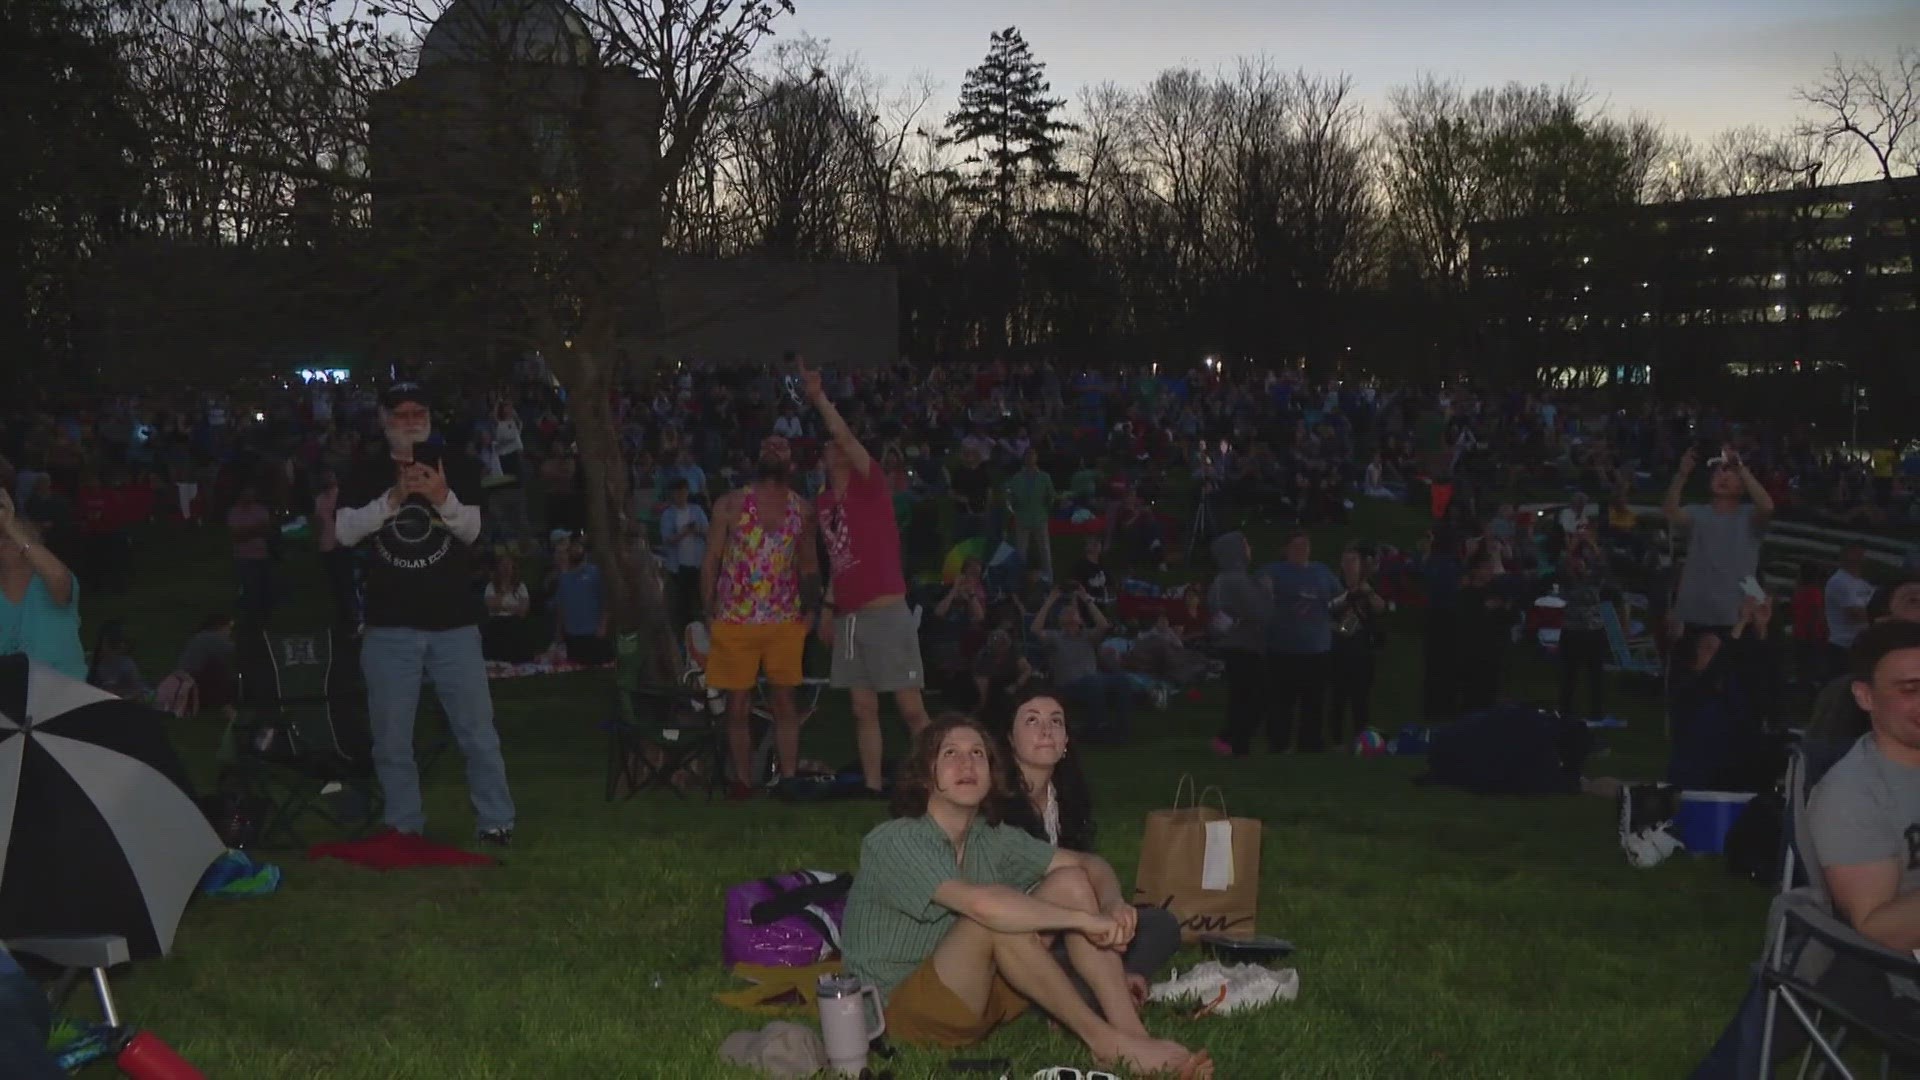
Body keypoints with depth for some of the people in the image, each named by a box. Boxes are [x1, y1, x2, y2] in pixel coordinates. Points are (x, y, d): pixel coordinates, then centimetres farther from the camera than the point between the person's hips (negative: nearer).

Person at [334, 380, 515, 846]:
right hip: (390, 624, 1)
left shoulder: (458, 469, 4)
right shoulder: (365, 475, 6)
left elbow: (471, 530, -6)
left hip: (454, 621, -1)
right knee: (392, 738, 6)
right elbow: (345, 532, -7)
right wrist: (392, 498, -21)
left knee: (478, 731, 0)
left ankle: (496, 822, 9)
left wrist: (442, 498, -25)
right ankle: (404, 827, 18)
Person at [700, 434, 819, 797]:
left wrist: (806, 607, 0)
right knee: (738, 705, 4)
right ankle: (743, 780, 16)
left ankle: (788, 778, 13)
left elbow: (809, 564, 10)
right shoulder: (731, 504, -3)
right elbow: (711, 560, 0)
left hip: (785, 621, 1)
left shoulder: (802, 509, 3)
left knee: (783, 700, 6)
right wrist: (709, 612, -4)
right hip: (735, 621, -1)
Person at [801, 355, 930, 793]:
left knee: (910, 708, -5)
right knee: (863, 710, 8)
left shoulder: (871, 486, -3)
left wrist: (818, 396, -19)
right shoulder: (824, 503, 15)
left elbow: (846, 436, -18)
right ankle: (873, 787, 13)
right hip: (849, 616, 6)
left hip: (886, 612, -6)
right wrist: (829, 609, 14)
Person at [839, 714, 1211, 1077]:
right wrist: (1085, 919, -29)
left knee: (1070, 882, -8)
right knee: (996, 917, -33)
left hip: (982, 990, 7)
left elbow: (1089, 863, 5)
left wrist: (1114, 903, -19)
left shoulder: (992, 837, 2)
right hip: (904, 1008, -7)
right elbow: (982, 904, -37)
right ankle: (1104, 1040, -23)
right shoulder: (891, 842, -21)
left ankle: (1131, 1034, -18)